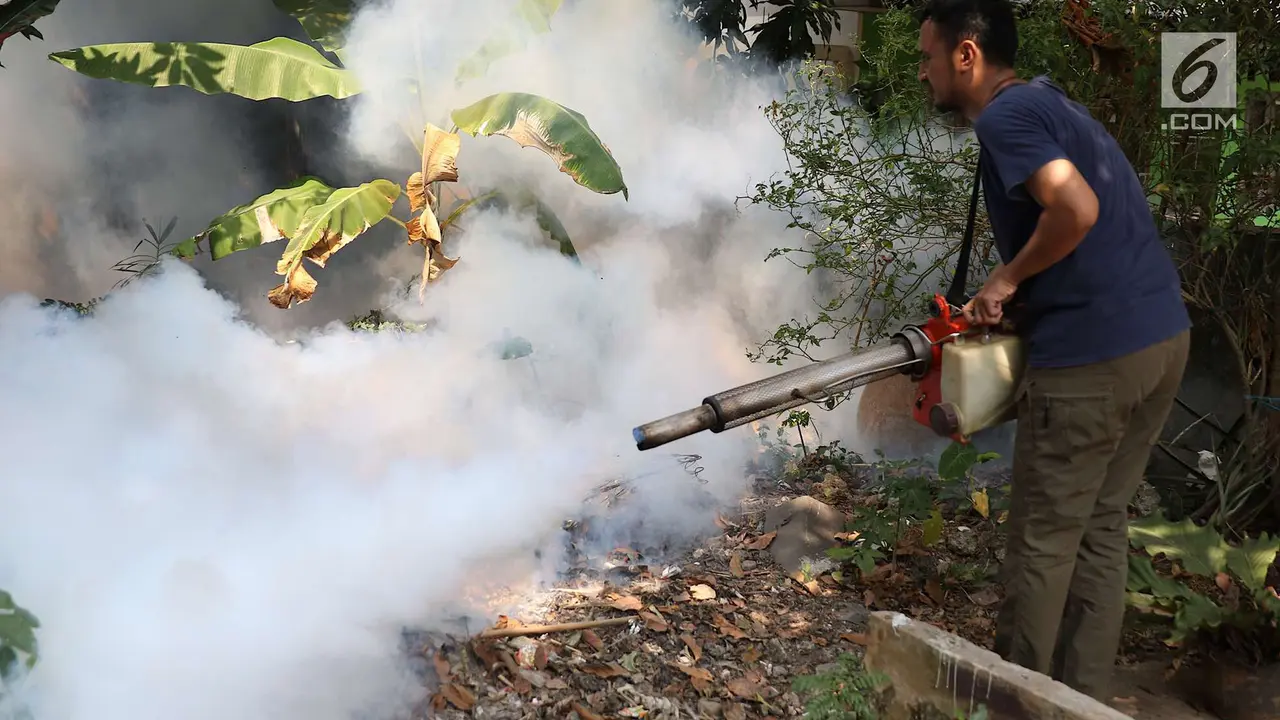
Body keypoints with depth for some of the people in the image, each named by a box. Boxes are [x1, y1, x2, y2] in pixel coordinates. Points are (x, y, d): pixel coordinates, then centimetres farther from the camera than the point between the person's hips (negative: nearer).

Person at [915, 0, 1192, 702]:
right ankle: (1084, 694, 25)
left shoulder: (1003, 116, -11)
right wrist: (1008, 302, 16)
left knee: (1044, 539, 4)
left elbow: (1077, 208, -26)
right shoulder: (1048, 102, 19)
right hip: (1164, 336, 9)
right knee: (1102, 524, 16)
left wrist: (1006, 280, -10)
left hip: (1093, 355, -9)